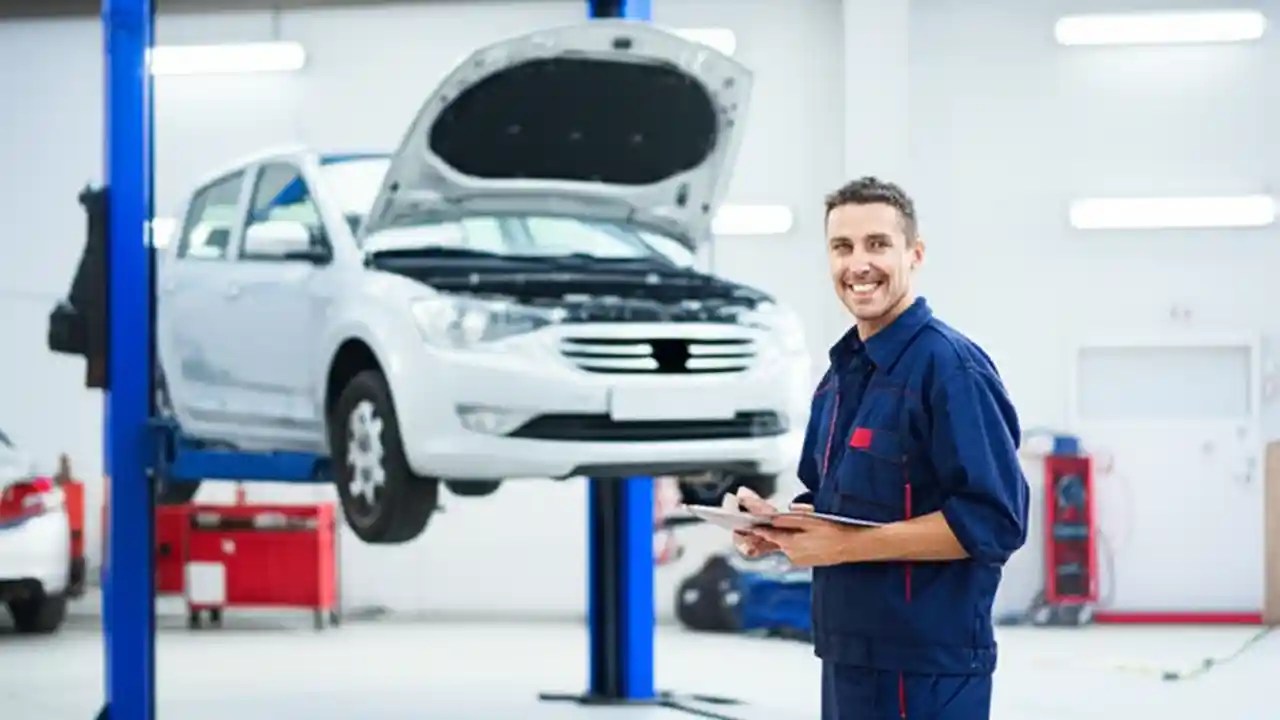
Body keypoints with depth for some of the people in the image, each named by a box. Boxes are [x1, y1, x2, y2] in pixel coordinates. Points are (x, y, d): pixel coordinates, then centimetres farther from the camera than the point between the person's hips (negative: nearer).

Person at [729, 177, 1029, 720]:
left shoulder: (951, 366, -14)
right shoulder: (840, 374, 13)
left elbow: (994, 521, -20)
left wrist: (850, 545, -21)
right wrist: (779, 525, 1)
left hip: (925, 668, -8)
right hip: (847, 655, 9)